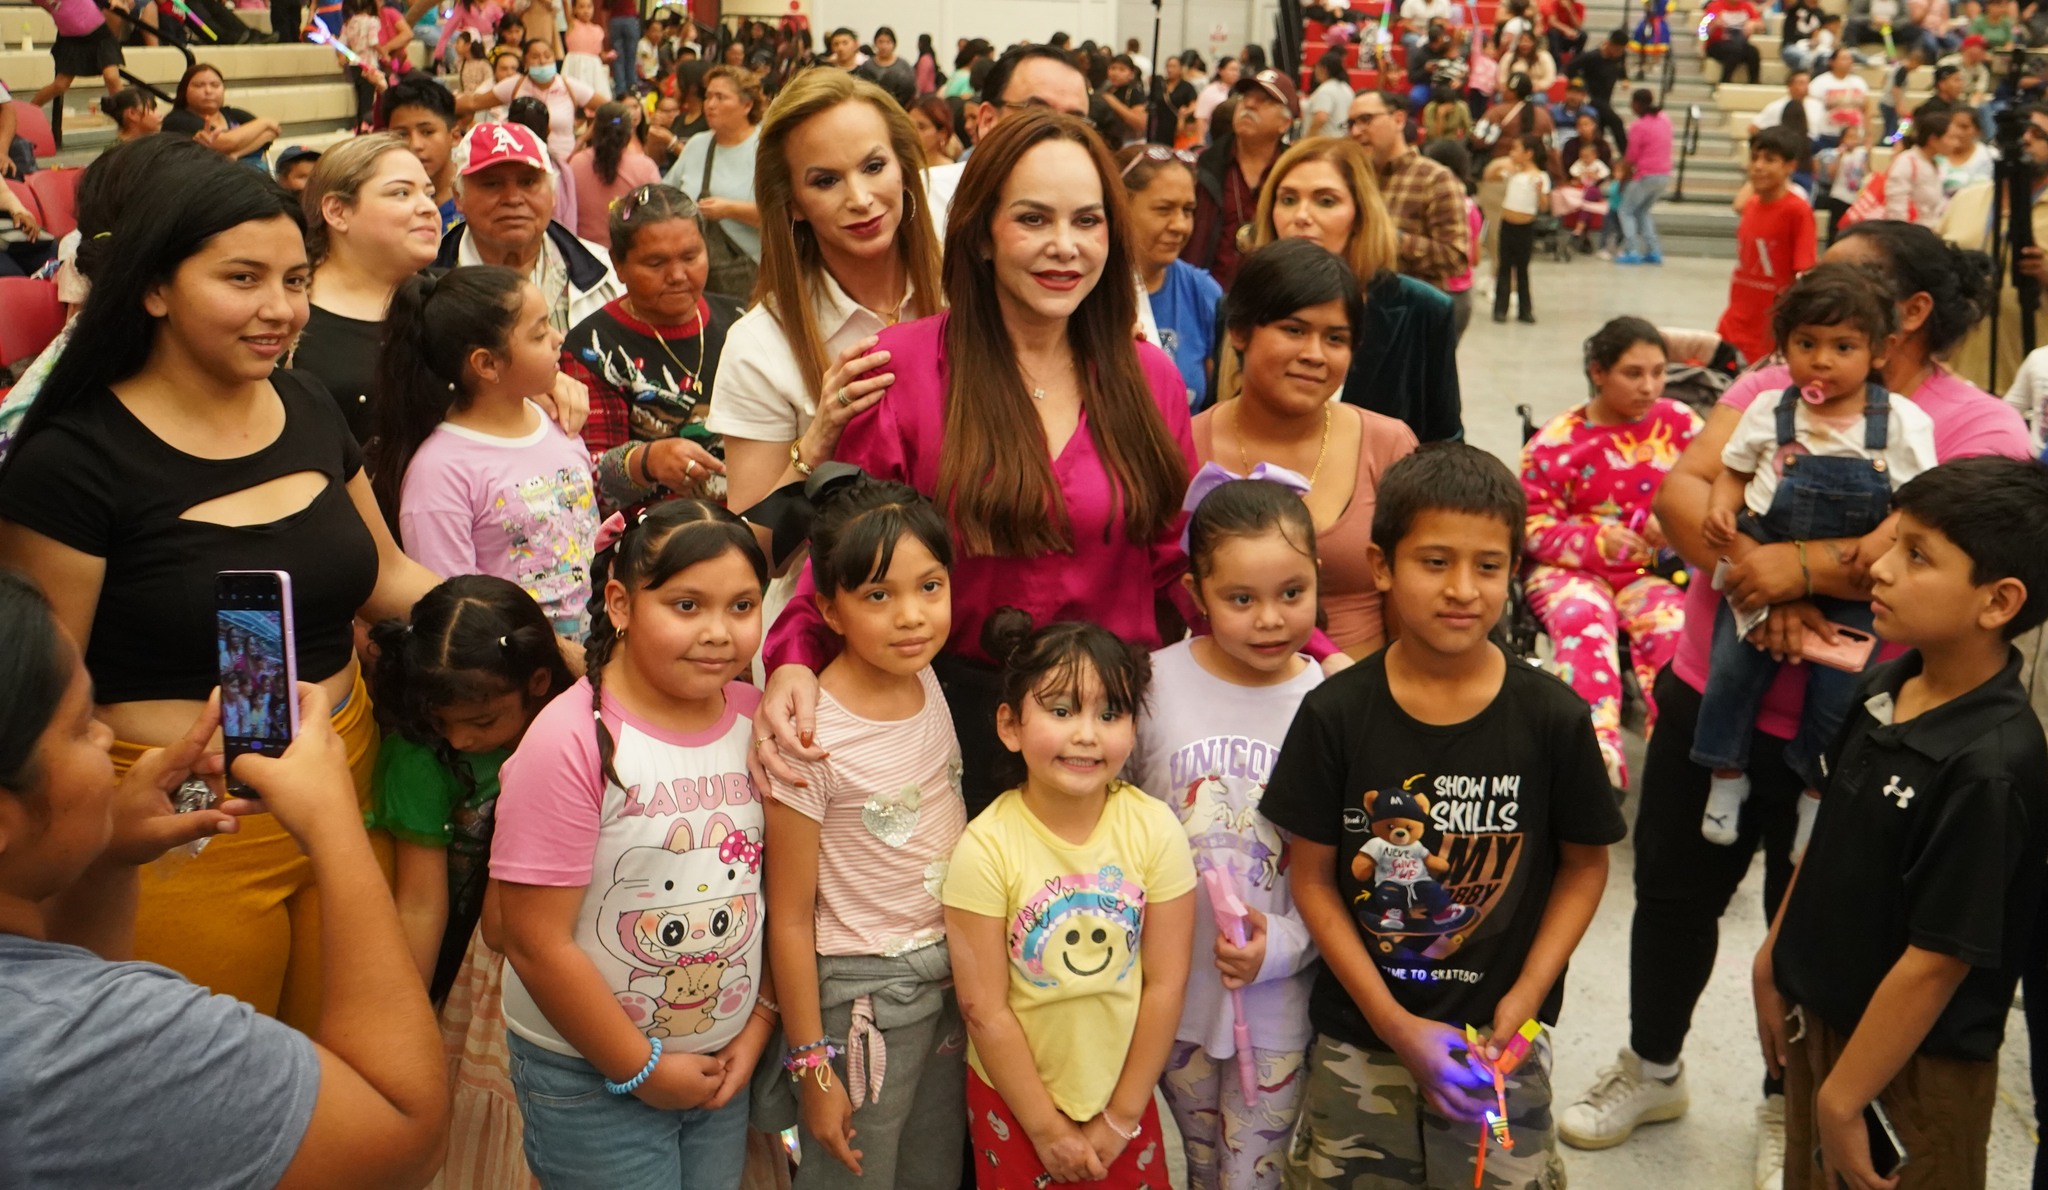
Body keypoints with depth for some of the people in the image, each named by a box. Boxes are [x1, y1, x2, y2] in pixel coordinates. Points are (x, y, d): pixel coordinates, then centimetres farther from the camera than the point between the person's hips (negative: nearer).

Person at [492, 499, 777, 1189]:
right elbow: (535, 941, -19)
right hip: (591, 1075, -5)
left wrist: (759, 1024, 0)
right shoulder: (571, 743, -20)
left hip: (722, 1066, 5)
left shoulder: (757, 722, -2)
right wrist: (642, 1070, -13)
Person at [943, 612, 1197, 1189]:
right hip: (1013, 1099, -2)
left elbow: (1165, 984, -8)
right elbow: (984, 1009, -15)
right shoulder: (985, 847, -20)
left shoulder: (1155, 829, -14)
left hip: (1124, 1096, 2)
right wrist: (1047, 1127, -9)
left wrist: (1121, 1117, -5)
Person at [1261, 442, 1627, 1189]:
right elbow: (1312, 877, -5)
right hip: (1357, 1045, 0)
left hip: (1501, 1045, 0)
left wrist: (1525, 998, -8)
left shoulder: (1553, 718, -9)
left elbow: (1585, 866, 2)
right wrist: (1395, 1025, -10)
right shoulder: (1335, 715, -10)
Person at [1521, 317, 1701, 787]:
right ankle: (1601, 759, -49)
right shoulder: (1556, 440, 0)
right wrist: (1597, 541, -21)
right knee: (1583, 618, -36)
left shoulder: (1679, 423, 8)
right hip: (1570, 569, -2)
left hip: (1656, 570, 2)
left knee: (1672, 626, -32)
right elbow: (1531, 526, -3)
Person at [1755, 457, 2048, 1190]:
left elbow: (1938, 960, -25)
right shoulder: (1886, 686, -4)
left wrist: (1841, 1100, -19)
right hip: (1820, 1014, 7)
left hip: (1914, 1063, -7)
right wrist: (1773, 960, 13)